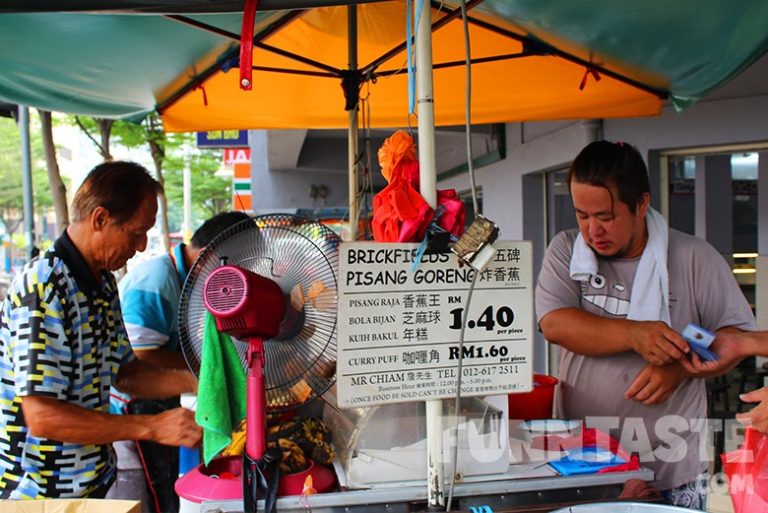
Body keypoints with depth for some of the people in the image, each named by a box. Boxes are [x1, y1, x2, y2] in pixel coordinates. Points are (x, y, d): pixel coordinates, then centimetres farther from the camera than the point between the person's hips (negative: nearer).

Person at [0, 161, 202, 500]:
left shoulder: (103, 282, 5)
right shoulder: (44, 290, -24)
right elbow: (42, 417, -27)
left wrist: (193, 382, -4)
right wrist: (154, 427, -28)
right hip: (39, 493, -8)